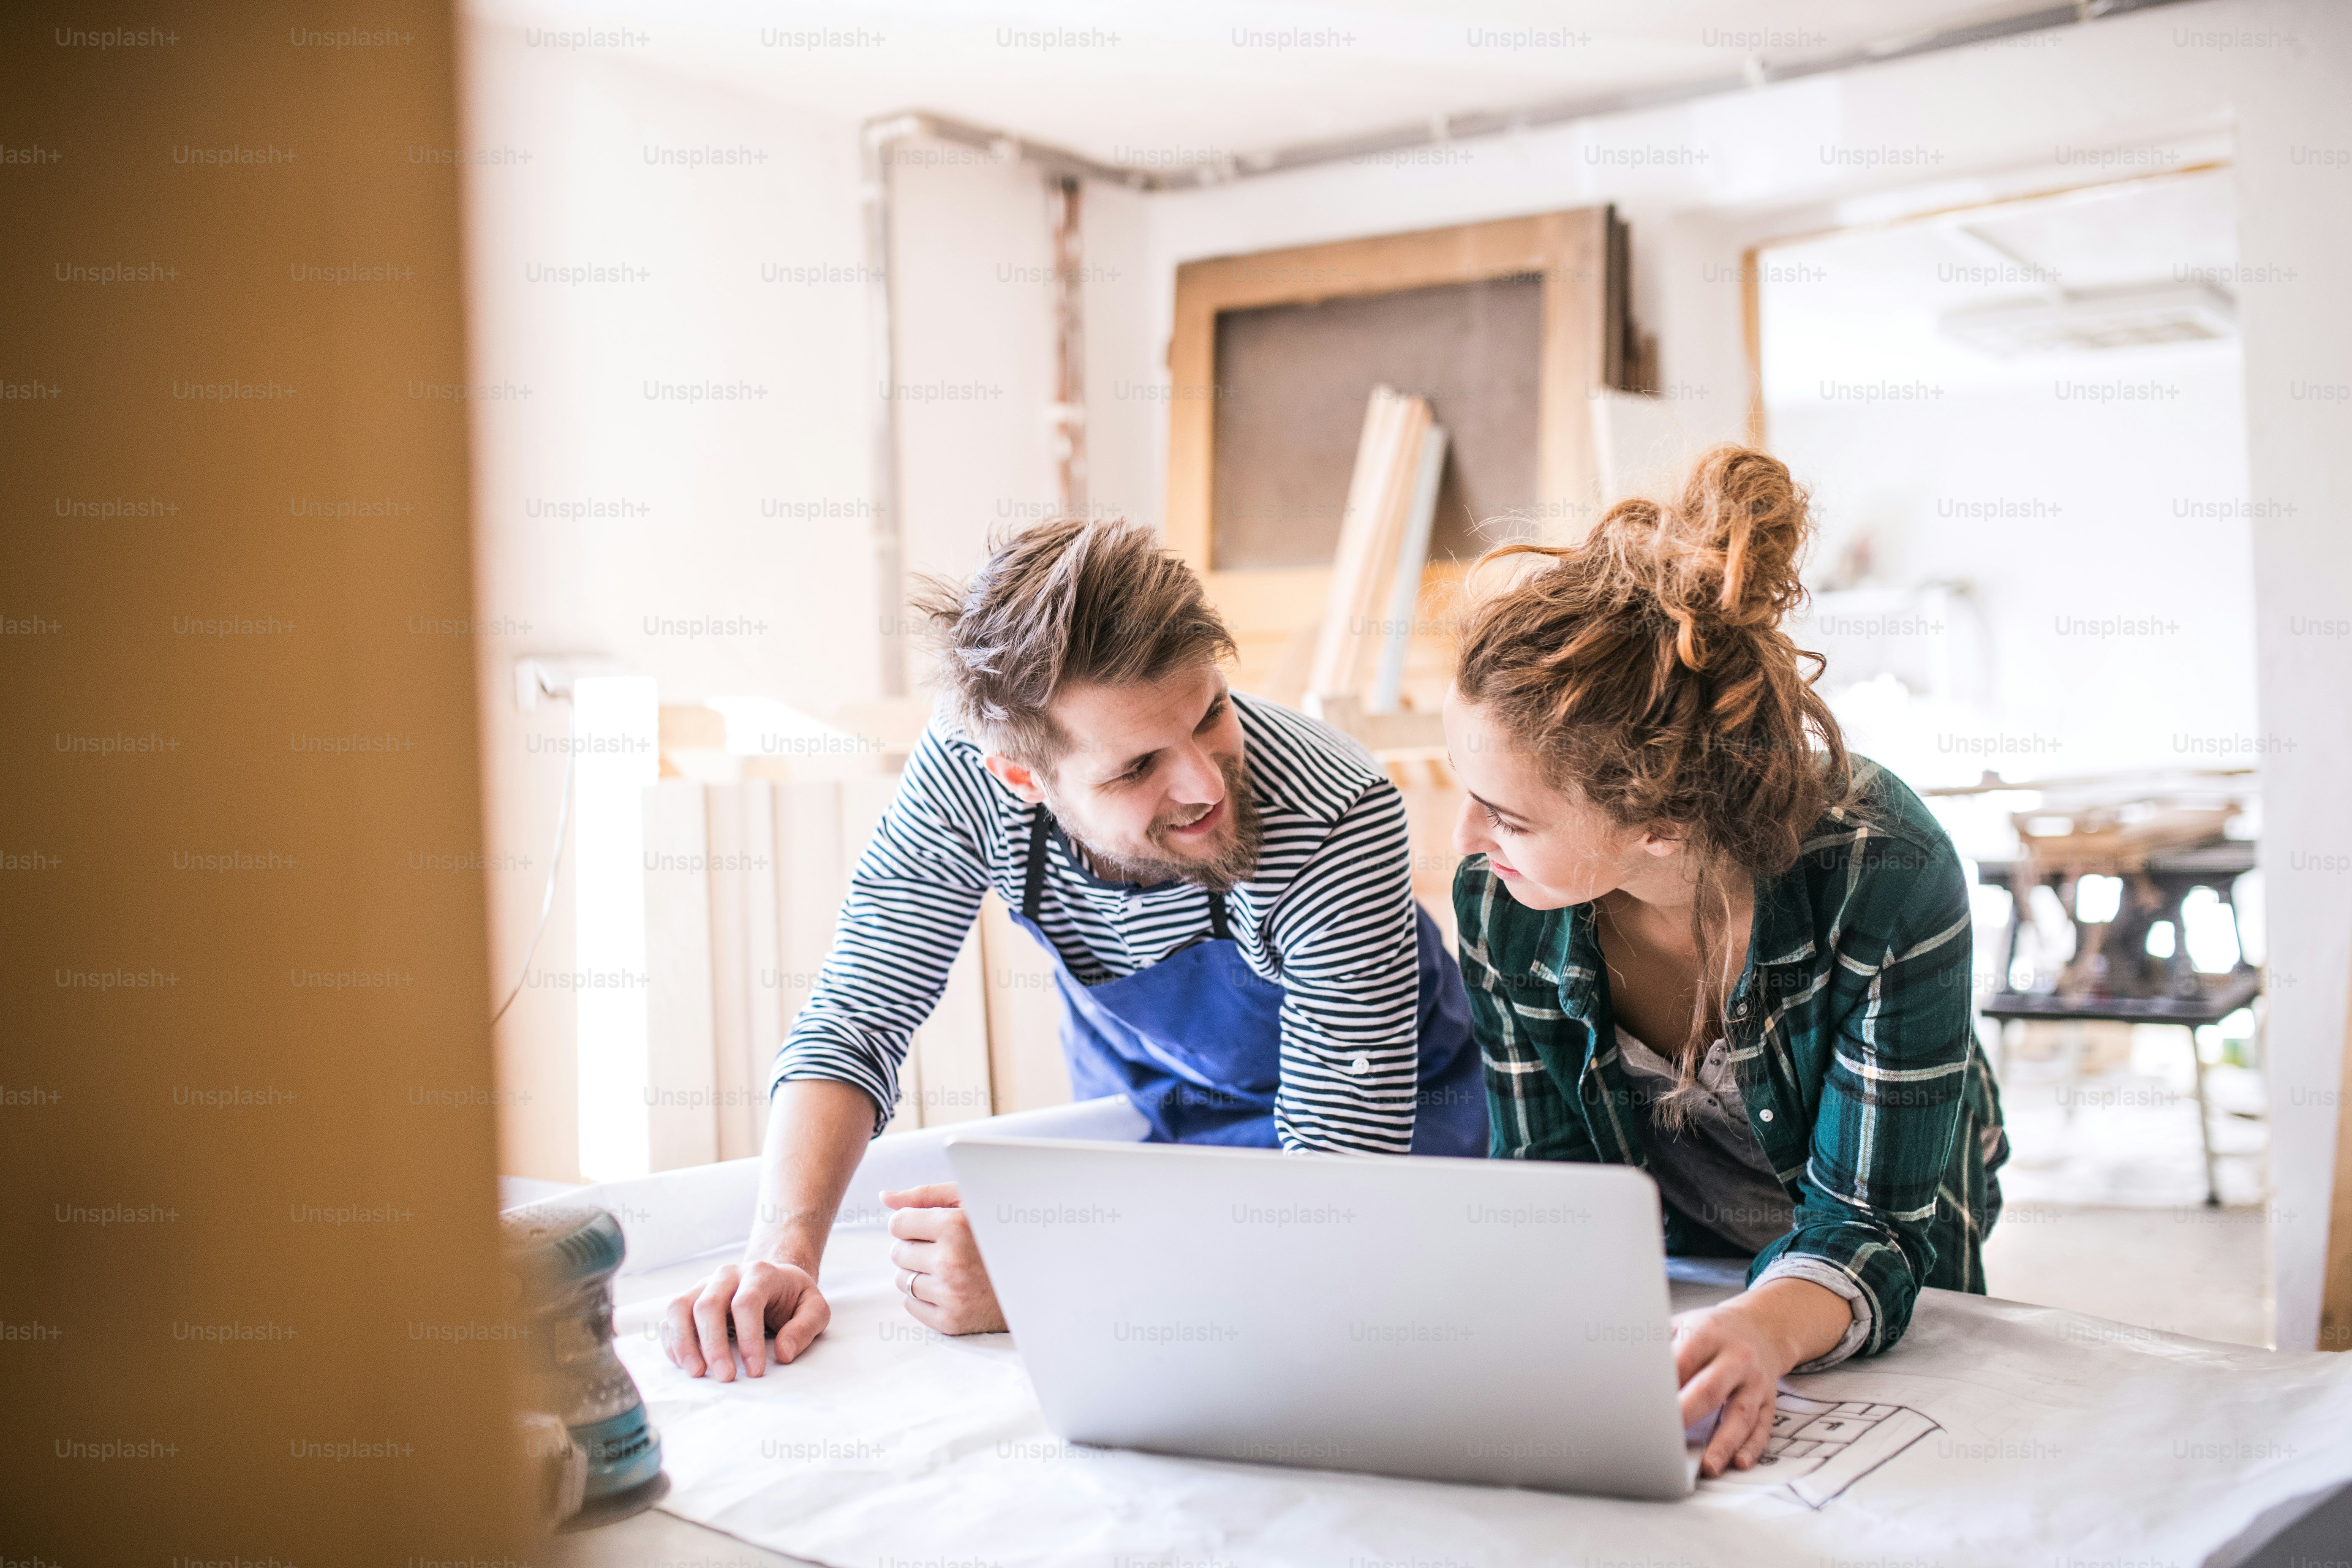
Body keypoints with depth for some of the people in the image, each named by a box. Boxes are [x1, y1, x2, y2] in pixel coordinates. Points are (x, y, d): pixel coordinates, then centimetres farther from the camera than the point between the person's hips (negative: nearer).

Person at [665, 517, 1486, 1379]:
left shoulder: (1339, 822, -38)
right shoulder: (965, 775, -28)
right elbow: (854, 1018, -19)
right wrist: (782, 1246, -38)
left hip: (1386, 1122, -4)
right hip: (1139, 1108, 4)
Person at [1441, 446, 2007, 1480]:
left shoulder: (1885, 879, -28)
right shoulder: (1497, 898, -20)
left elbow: (1870, 1225, -22)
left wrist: (1770, 1328, -43)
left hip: (1884, 1315, -1)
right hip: (1661, 1282, 1)